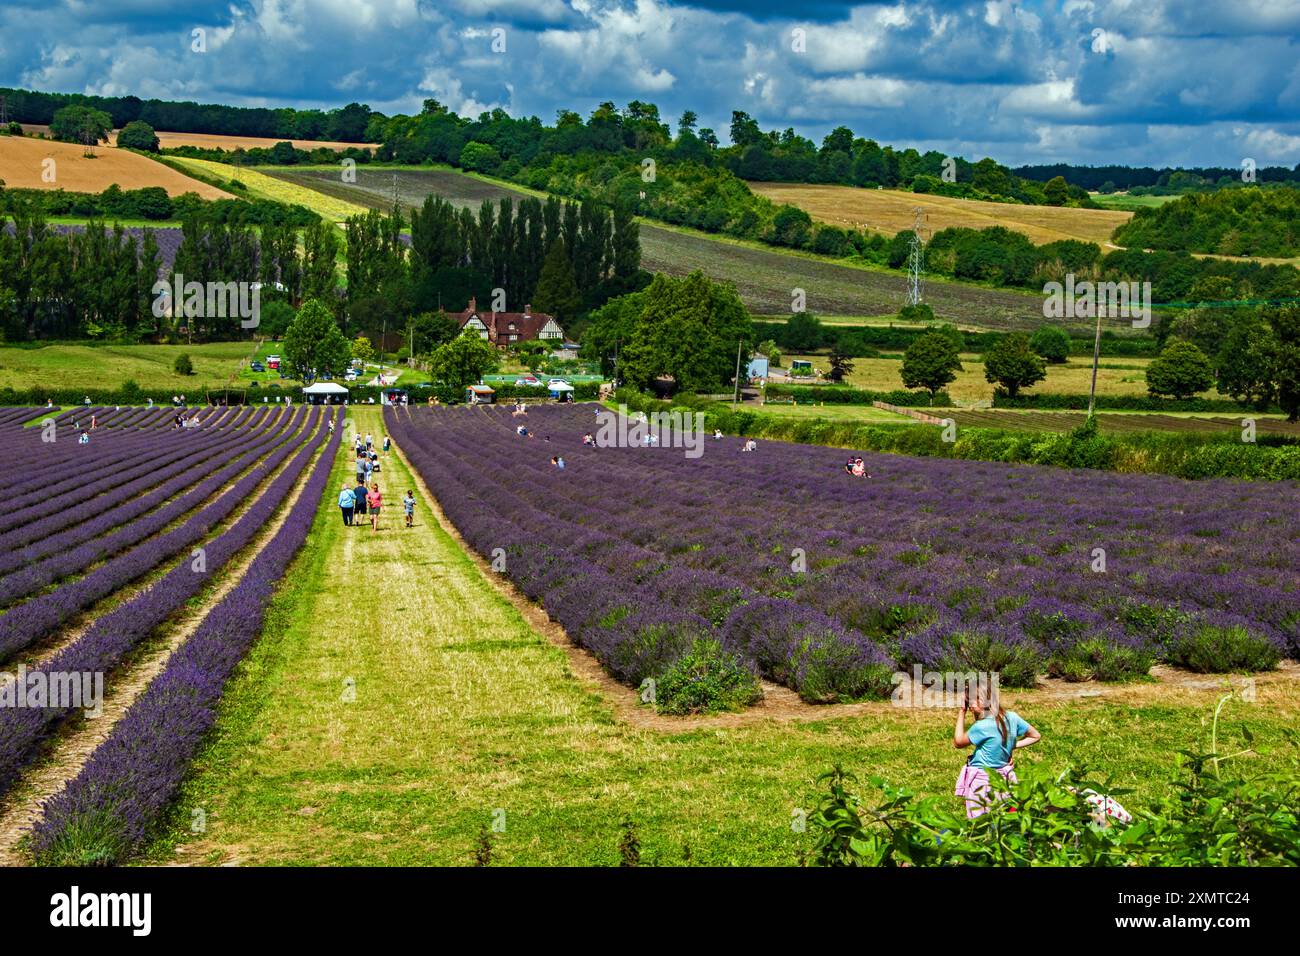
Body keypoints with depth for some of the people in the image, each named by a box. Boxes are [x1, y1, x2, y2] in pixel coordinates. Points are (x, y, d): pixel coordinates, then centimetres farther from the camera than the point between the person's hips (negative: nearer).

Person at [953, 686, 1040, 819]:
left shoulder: (982, 727, -24)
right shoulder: (1012, 717, -4)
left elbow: (958, 742, -7)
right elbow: (1036, 736, 10)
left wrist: (961, 713, -6)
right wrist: (1012, 746, 5)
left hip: (981, 781, -7)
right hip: (1003, 777, 7)